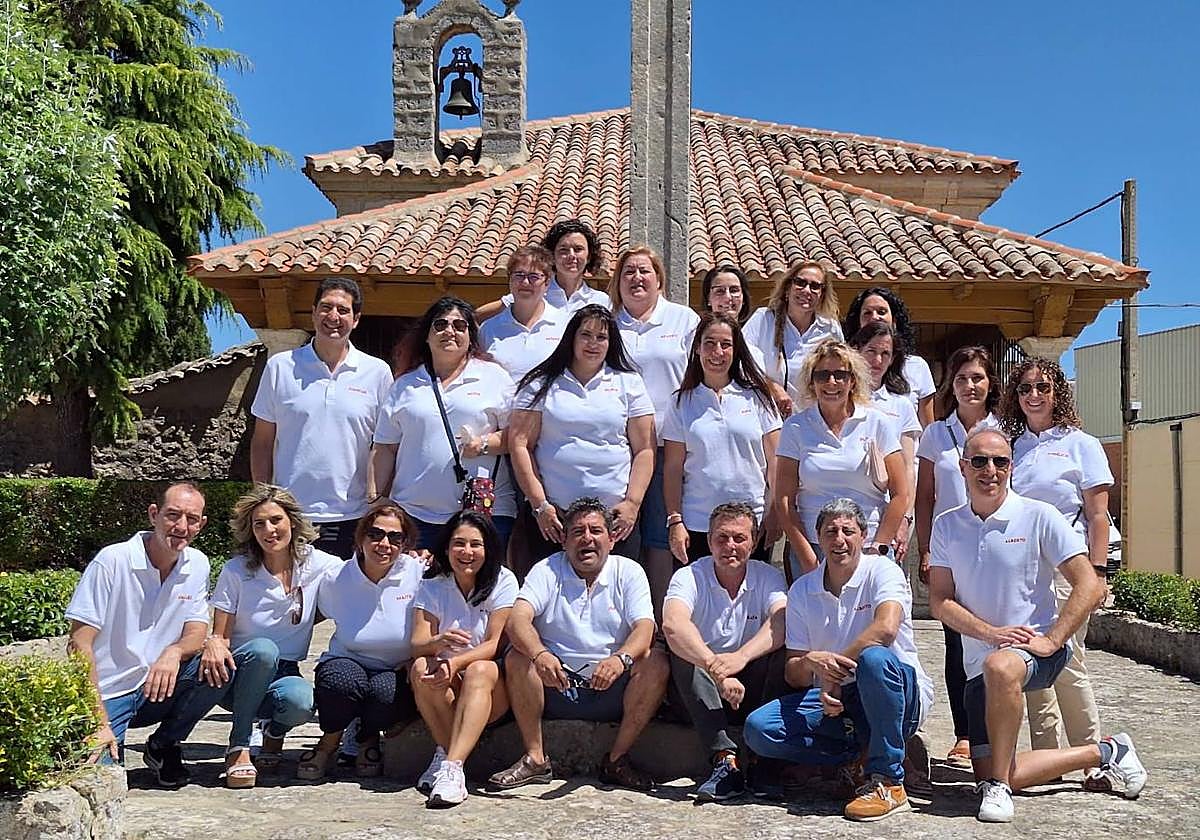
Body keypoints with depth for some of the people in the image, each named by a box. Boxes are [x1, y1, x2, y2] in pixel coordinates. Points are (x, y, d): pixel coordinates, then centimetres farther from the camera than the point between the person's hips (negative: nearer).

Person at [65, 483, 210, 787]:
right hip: (105, 696, -5)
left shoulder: (197, 565, 0)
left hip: (156, 691, 5)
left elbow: (196, 634, -1)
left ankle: (163, 747, 1)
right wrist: (99, 724, -22)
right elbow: (79, 645, -16)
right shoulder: (112, 561, -15)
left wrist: (174, 652, -27)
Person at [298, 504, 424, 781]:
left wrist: (417, 662, -13)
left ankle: (368, 741, 4)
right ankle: (329, 742, 0)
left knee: (386, 693, -34)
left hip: (397, 672, 0)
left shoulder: (419, 574, -9)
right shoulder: (336, 580, -5)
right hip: (347, 662, 1)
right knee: (340, 680, -34)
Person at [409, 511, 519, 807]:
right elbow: (417, 645, -10)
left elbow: (494, 644, -12)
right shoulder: (432, 586, 2)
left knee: (479, 671, -34)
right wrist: (439, 642, -34)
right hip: (444, 689, 2)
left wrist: (456, 662, -30)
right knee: (421, 668, -29)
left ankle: (451, 766, -42)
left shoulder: (503, 581, -4)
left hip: (490, 693, -2)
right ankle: (445, 755, -24)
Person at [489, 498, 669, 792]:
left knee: (656, 662, -24)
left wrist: (620, 658, -34)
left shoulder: (628, 572, 5)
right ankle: (535, 758, -13)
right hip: (556, 685, 0)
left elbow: (644, 628, -11)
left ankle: (617, 759, -13)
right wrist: (540, 655, -36)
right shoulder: (547, 570, 4)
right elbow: (518, 619, -13)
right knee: (517, 659, -25)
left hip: (611, 689, 0)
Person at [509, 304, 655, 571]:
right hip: (552, 517, 0)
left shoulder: (629, 383, 10)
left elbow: (645, 450, 7)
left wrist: (632, 503, -4)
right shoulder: (542, 385, 7)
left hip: (614, 516, 1)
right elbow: (520, 444, 2)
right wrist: (539, 505, -5)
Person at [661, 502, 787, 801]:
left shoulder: (768, 577, -4)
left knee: (783, 650, -26)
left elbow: (782, 621, -26)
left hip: (755, 688, 1)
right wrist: (716, 669, -46)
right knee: (683, 652, -29)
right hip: (704, 694, -1)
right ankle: (726, 759, -35)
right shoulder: (689, 577, -9)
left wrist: (741, 657, -45)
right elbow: (673, 624, -31)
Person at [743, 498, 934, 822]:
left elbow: (886, 628, -29)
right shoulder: (802, 591, 6)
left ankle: (888, 782, -24)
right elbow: (792, 672, 4)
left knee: (874, 658, -39)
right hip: (834, 699, 4)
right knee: (758, 729, -17)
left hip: (901, 691, -4)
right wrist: (811, 663, -19)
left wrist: (833, 665, -23)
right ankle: (866, 753, -9)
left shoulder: (882, 571, -7)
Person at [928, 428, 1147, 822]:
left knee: (999, 667, -41)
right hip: (980, 661, 5)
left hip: (1038, 648, -4)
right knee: (988, 775, -1)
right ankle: (1105, 752, 19)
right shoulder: (946, 526, 5)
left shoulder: (1038, 516, -6)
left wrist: (1050, 641, -17)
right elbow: (940, 601, 0)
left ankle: (997, 787, -22)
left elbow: (1090, 586, -9)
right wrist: (991, 632, -15)